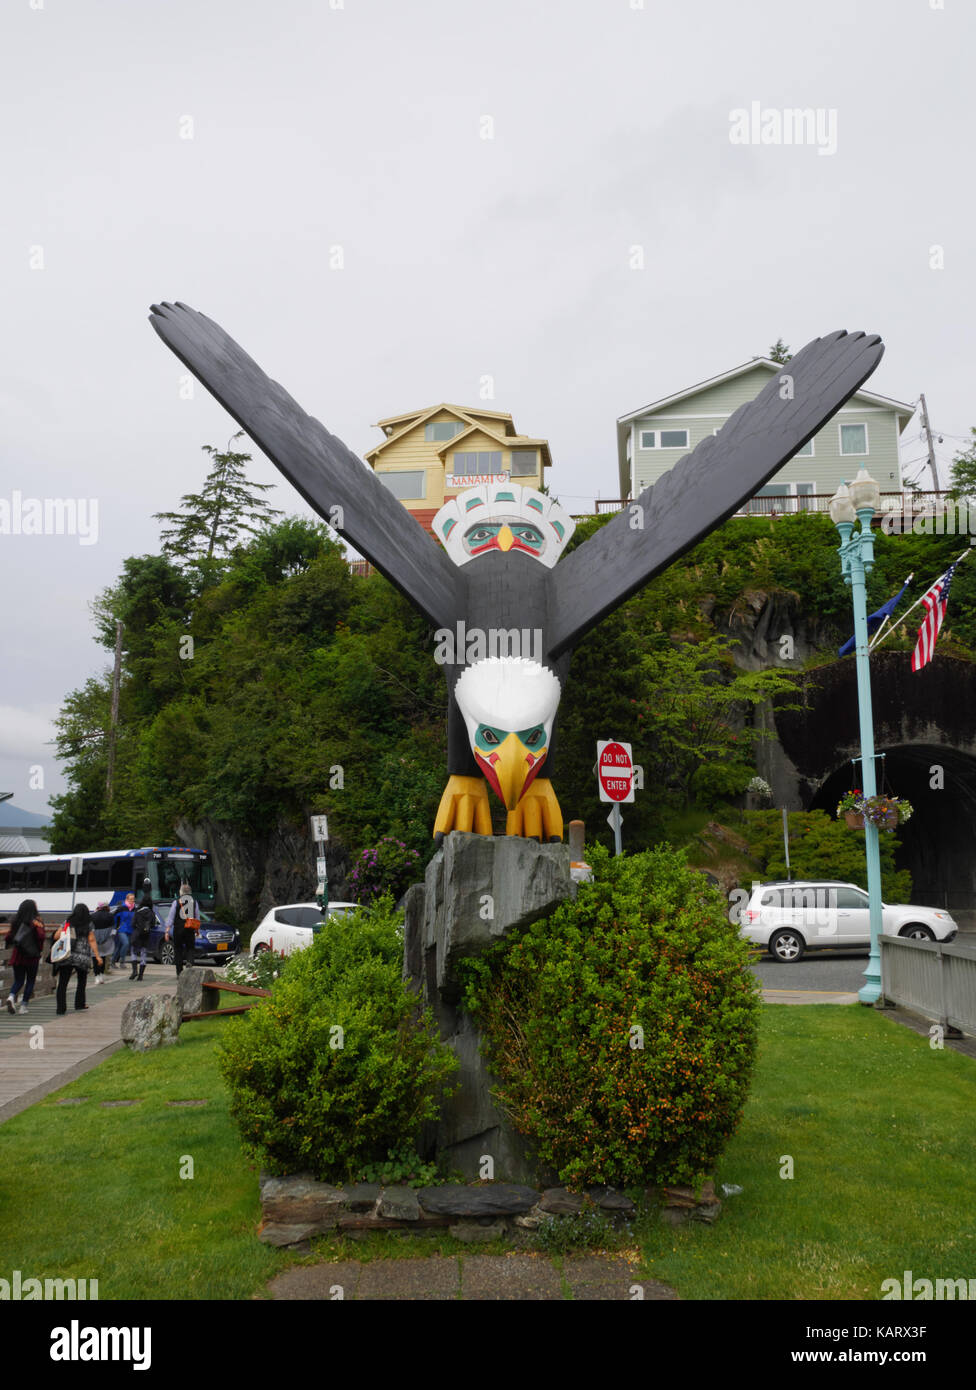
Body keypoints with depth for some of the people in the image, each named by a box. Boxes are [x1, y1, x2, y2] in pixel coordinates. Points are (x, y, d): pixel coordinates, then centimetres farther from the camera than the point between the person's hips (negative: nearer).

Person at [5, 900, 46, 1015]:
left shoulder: (16, 922, 1)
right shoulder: (36, 922, -11)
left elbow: (9, 937, 2)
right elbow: (41, 936, -22)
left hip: (17, 955, 3)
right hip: (32, 957, -3)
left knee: (18, 980, 13)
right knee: (30, 980, 12)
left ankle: (11, 997, -15)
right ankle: (24, 1005, 9)